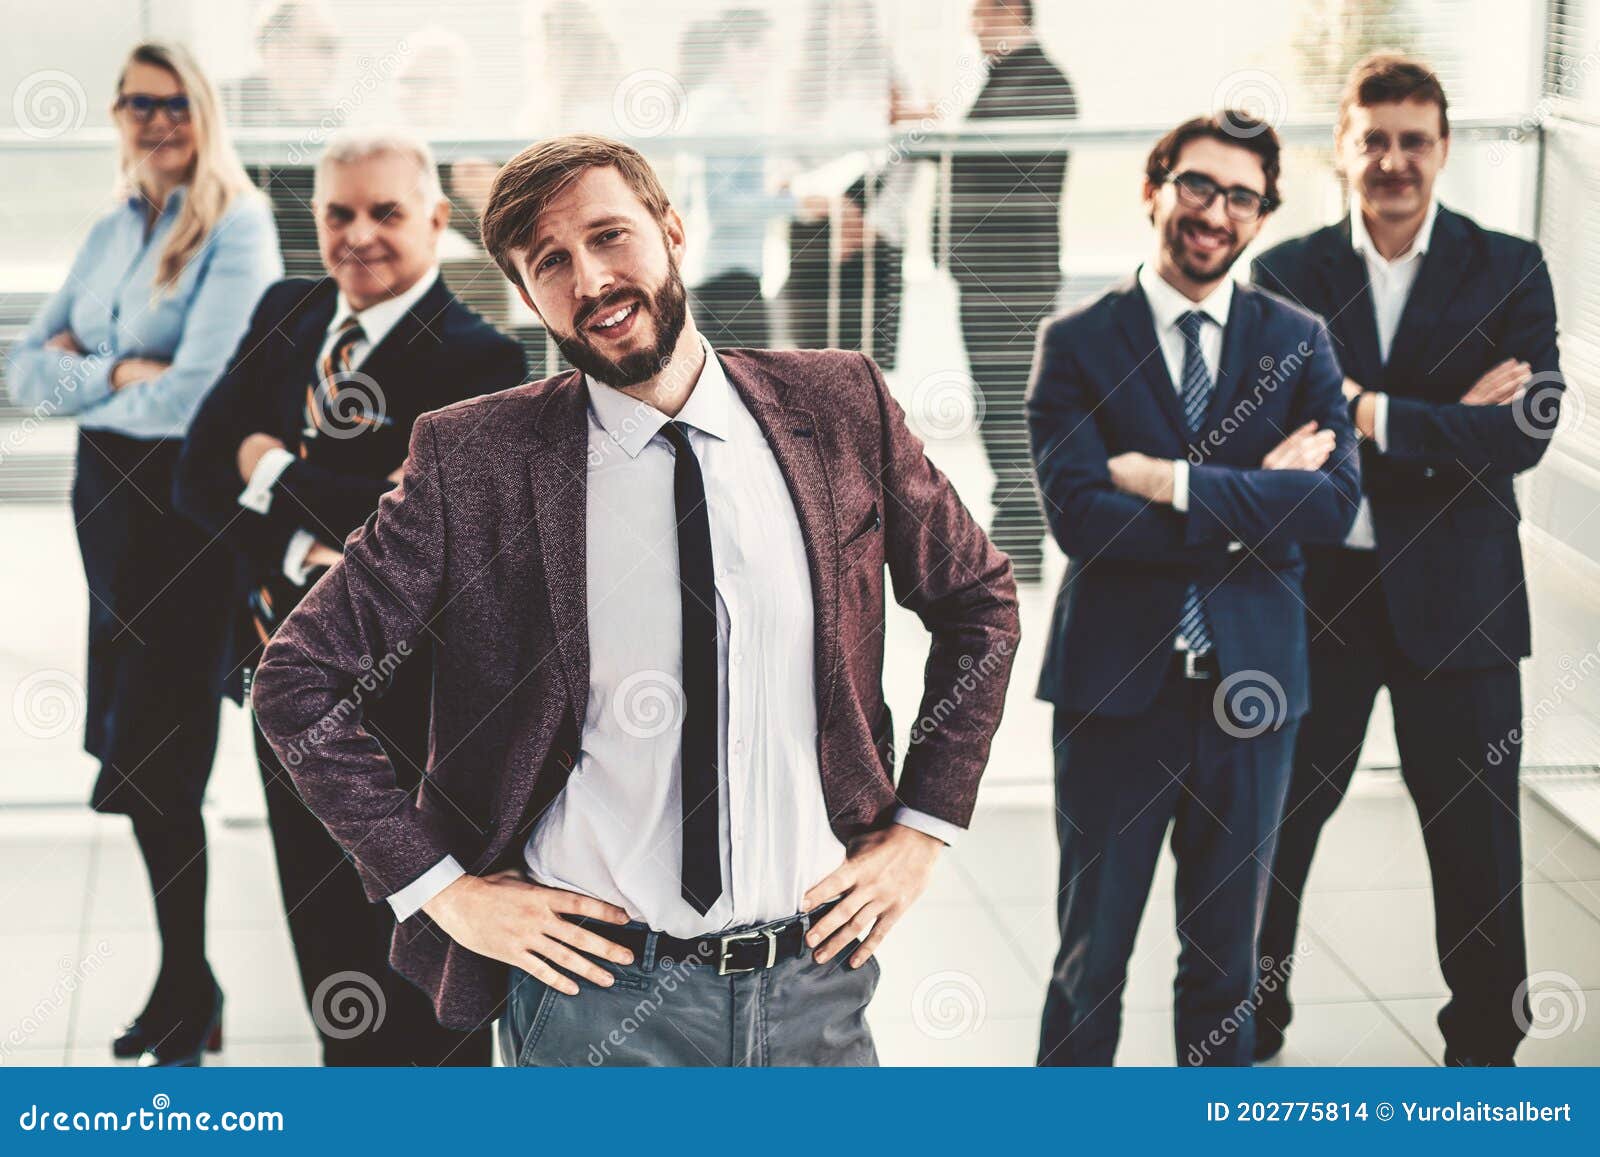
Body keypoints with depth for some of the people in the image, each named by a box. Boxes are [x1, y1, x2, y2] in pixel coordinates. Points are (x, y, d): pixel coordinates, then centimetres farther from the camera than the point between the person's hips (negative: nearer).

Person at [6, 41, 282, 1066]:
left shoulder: (236, 230, -10)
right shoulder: (111, 233, 12)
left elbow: (195, 395, -21)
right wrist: (114, 375, -14)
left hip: (188, 507, -7)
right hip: (108, 494, 7)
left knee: (156, 760, -4)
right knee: (141, 755, 11)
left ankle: (187, 996, 10)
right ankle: (186, 985, 22)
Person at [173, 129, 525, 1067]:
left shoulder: (477, 359, -16)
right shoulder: (285, 315, 5)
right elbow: (199, 472, 0)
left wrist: (274, 471, -15)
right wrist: (303, 548, -18)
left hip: (408, 699, -7)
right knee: (322, 931, 20)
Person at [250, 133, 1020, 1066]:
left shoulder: (838, 405, 0)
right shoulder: (473, 459, -7)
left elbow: (981, 602, 12)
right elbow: (297, 676, -2)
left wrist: (920, 829, 5)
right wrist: (438, 885, -6)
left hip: (817, 978, 2)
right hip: (594, 982, -2)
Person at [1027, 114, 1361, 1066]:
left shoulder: (1298, 341, 5)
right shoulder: (1078, 343, -1)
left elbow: (1335, 501, -9)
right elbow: (1079, 516, -13)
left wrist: (1175, 482, -16)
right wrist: (1251, 499, -13)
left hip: (1250, 687, 2)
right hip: (1117, 684, -2)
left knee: (1228, 959, 14)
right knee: (1091, 958, 6)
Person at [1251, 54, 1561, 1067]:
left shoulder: (1509, 270, 1)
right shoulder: (1289, 273, 2)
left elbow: (1526, 431, -12)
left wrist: (1376, 415, -20)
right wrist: (1450, 422, -15)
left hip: (1456, 597, 0)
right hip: (1315, 591, 1)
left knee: (1476, 838, 8)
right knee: (1274, 823, 10)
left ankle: (1487, 1044, 24)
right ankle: (1251, 1025, 28)